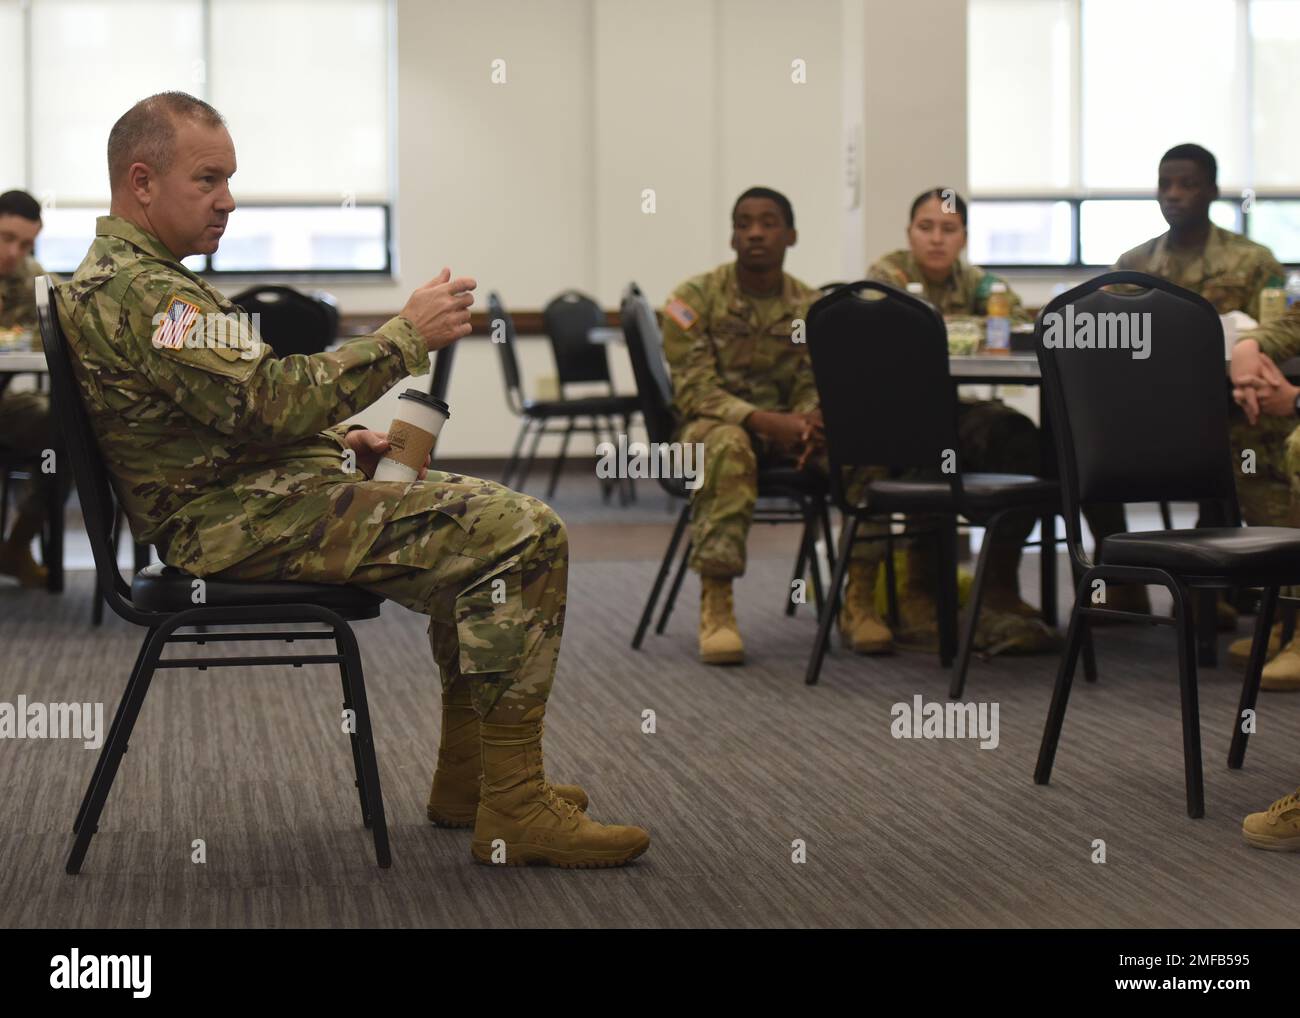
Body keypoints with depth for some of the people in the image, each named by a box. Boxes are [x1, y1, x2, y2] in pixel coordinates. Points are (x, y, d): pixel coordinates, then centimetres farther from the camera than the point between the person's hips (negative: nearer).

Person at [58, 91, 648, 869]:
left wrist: (339, 443, 12)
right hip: (246, 521, -11)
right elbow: (266, 401, -26)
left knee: (483, 524, 21)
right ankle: (514, 811, -15)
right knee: (525, 536, -19)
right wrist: (407, 335, -19)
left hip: (252, 494, 11)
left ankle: (466, 778, 20)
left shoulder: (133, 275, 19)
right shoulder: (137, 292, -17)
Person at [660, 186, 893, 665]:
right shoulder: (695, 297, -7)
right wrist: (769, 422, -29)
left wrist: (809, 421, -25)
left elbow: (811, 389, 2)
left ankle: (859, 600, -16)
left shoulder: (811, 307, 5)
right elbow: (694, 391, -15)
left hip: (785, 428, 4)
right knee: (728, 446, -40)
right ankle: (715, 607, -37)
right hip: (711, 424, -4)